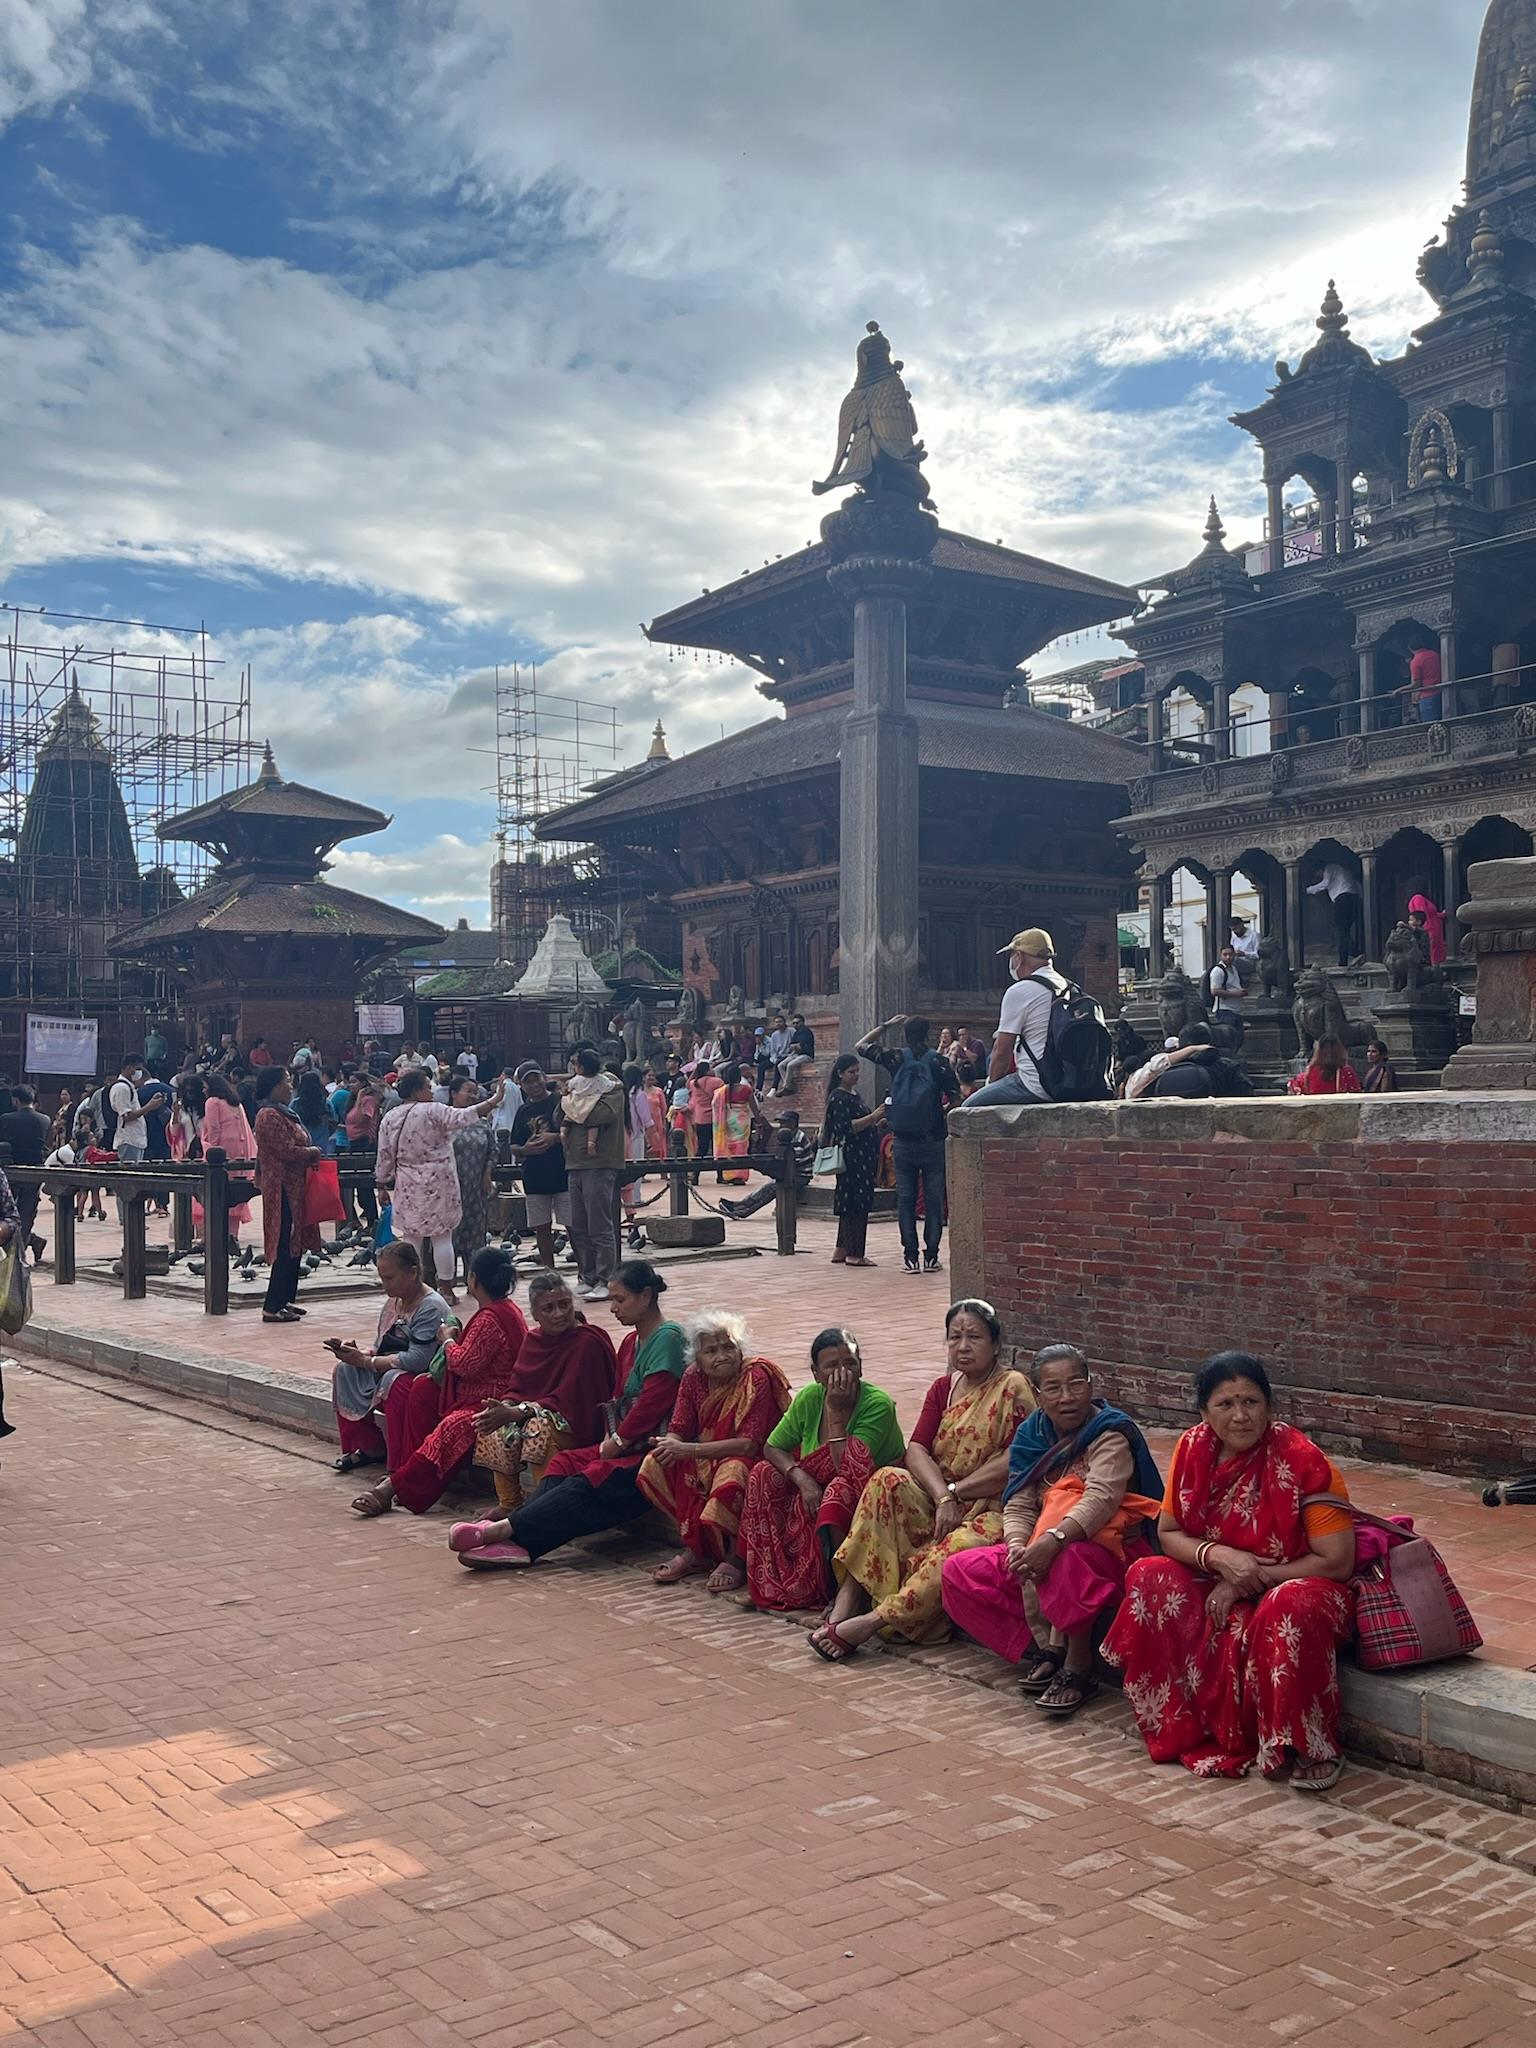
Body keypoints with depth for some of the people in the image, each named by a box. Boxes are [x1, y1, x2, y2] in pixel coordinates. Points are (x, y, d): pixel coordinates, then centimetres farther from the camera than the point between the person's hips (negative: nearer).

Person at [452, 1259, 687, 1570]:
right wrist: (613, 1437, 4)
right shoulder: (633, 1341, 22)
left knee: (591, 1480, -26)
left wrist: (619, 1440, -10)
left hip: (654, 1449, -9)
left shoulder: (667, 1338, -10)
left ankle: (504, 1531, -34)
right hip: (626, 1444, 9)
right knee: (563, 1462, -12)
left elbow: (653, 1402, -16)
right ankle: (516, 1544, -29)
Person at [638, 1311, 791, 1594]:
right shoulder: (693, 1378, -1)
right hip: (705, 1462, 6)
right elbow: (678, 1430, -1)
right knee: (653, 1465, -16)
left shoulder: (757, 1377, -19)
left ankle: (735, 1558, -15)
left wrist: (689, 1450, -30)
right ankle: (695, 1548, -5)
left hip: (752, 1461, -6)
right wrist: (668, 1446, -28)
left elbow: (749, 1444, -25)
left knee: (732, 1472, -39)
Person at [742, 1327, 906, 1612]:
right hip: (818, 1488, 5)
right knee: (764, 1474, -16)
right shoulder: (810, 1397, -5)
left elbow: (845, 1467, -27)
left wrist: (836, 1412, -26)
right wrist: (802, 1479, -21)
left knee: (840, 1489, -37)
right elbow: (772, 1448, -4)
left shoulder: (878, 1404, -20)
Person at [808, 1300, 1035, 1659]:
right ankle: (846, 1600, -31)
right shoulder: (943, 1388, 13)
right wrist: (943, 1496, -19)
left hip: (989, 1509, -5)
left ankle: (872, 1621, -41)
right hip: (937, 1499, 5)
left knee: (961, 1548, -38)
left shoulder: (1014, 1388, -5)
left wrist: (955, 1492, -12)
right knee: (888, 1481, -24)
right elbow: (916, 1449, 0)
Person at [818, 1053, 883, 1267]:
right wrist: (873, 1117, -25)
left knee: (850, 1204, 11)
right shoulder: (839, 1098, -11)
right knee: (857, 1203, -9)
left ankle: (842, 1251, 16)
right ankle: (855, 1254, -6)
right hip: (851, 1158, -10)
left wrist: (878, 1124, 12)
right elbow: (846, 1127, -21)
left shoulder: (855, 1095, 18)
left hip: (863, 1157, 10)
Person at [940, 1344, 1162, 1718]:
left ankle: (1077, 1667, -25)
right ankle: (1040, 1649, -7)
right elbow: (1018, 1506, -1)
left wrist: (1053, 1539, -46)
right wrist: (1017, 1546, -24)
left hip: (1111, 1554, -7)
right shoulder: (1031, 1436, 7)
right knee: (959, 1573, -8)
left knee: (1064, 1558, -41)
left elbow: (1101, 1499, -30)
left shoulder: (1111, 1434, -12)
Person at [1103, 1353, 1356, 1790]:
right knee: (1149, 1577, -19)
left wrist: (1248, 1581, -18)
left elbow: (1337, 1561, -19)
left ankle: (1312, 1750, -17)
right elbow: (1168, 1533, 3)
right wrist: (1218, 1557, -20)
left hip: (1295, 1586, -5)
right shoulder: (1193, 1449, -6)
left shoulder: (1302, 1461, -19)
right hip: (1217, 1589, 5)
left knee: (1290, 1608, -38)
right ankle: (1181, 1731, -9)